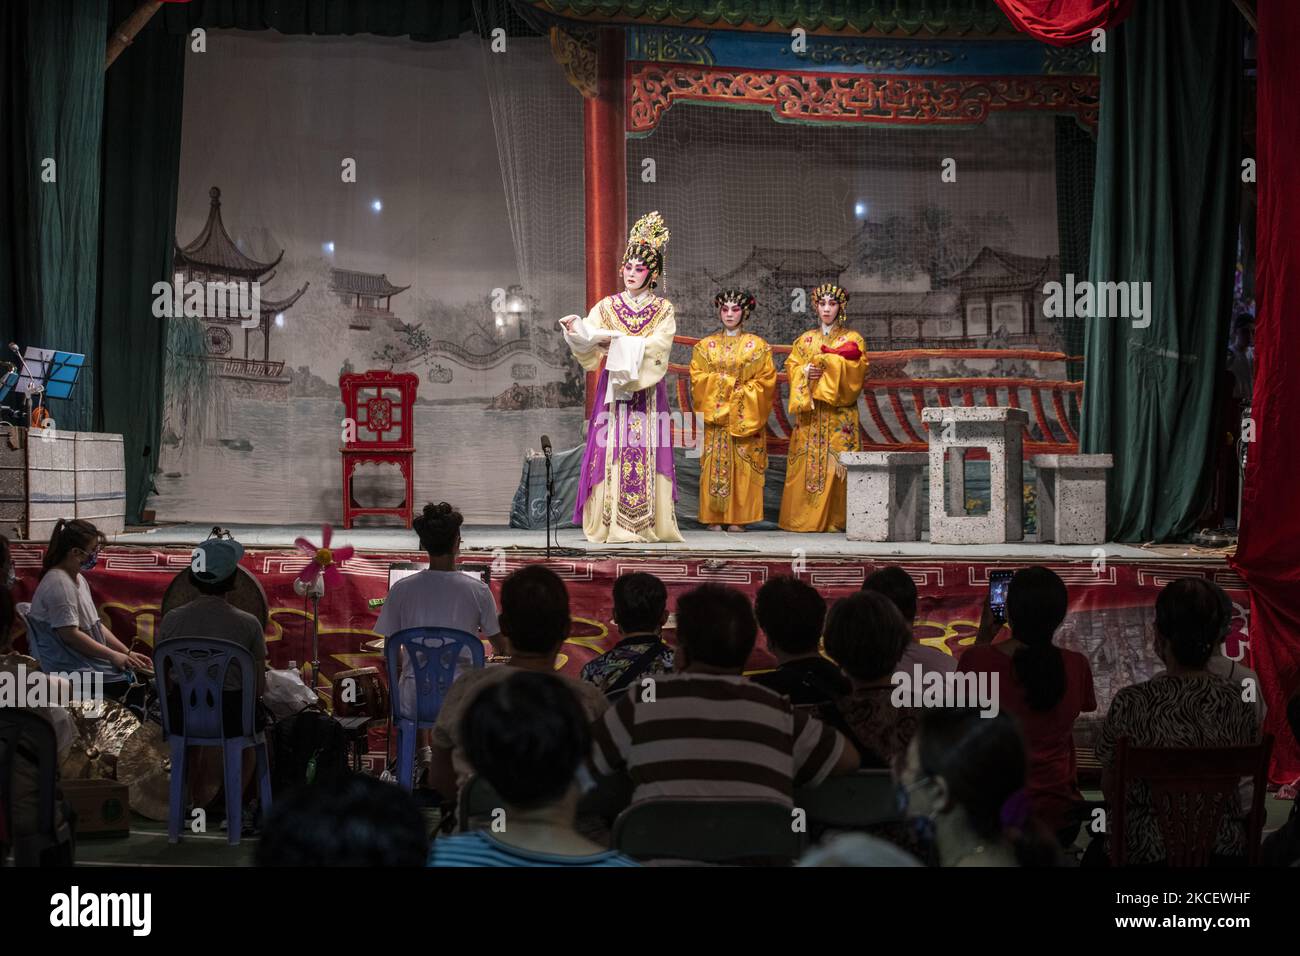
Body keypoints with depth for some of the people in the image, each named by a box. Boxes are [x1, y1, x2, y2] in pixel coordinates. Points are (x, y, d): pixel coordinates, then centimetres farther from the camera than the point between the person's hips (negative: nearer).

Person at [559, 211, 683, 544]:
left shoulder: (663, 310, 6)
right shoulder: (607, 306, 9)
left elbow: (657, 346, -10)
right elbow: (588, 337, -5)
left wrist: (616, 339, -17)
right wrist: (577, 329, -27)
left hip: (646, 390, -1)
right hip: (613, 389, 1)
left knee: (644, 453, -4)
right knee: (612, 450, -6)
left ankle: (645, 524, -3)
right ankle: (611, 523, -7)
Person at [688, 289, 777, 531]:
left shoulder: (757, 345, 6)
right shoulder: (706, 345, 10)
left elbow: (766, 379, 0)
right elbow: (697, 376, 2)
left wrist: (742, 393, -11)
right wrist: (729, 384, -9)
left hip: (745, 418, -1)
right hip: (715, 416, 1)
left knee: (742, 465, -4)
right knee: (715, 464, -3)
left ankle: (738, 518, -2)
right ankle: (714, 517, -1)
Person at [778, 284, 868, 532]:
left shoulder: (853, 339, 7)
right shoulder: (805, 340, 17)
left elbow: (856, 369, -7)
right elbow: (791, 366, 9)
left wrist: (827, 362, -14)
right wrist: (805, 372, -11)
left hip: (838, 412, -3)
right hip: (809, 411, 3)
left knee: (835, 462, -9)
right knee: (805, 462, -3)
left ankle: (835, 519, -8)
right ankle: (803, 518, -2)